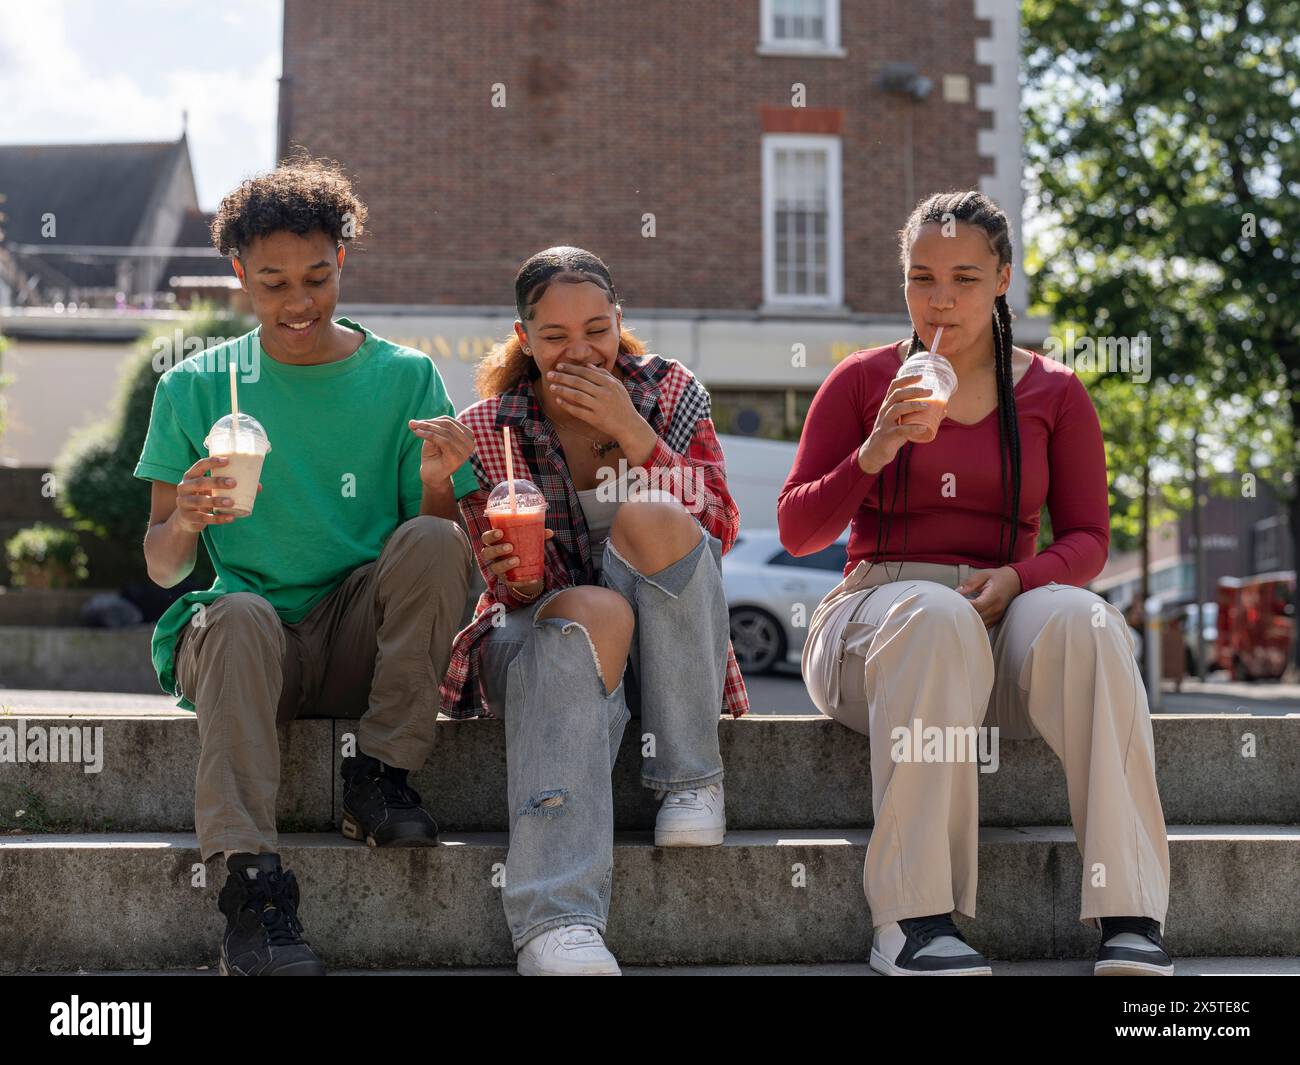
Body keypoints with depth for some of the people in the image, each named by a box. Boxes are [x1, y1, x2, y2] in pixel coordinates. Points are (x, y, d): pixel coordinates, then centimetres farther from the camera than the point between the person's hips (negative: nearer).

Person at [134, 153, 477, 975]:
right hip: (244, 644, 0)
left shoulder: (404, 378, 5)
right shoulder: (195, 389, 5)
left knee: (435, 541, -26)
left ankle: (382, 775, -14)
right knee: (242, 614, -34)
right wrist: (187, 520, -21)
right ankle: (251, 878, -38)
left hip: (362, 644, 1)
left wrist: (439, 482, -20)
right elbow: (162, 568, 3)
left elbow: (449, 551, 2)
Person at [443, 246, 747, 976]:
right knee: (595, 610, -38)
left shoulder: (670, 393, 1)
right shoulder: (488, 430, -1)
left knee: (652, 520, -28)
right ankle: (556, 919, -51)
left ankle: (690, 779, -17)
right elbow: (510, 586, 0)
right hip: (540, 634, -1)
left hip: (662, 642, 2)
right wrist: (508, 576, -26)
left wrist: (632, 432, -20)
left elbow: (720, 530, -9)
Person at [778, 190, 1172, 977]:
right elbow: (796, 531, 4)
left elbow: (1088, 541, 8)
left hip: (1006, 618, 2)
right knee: (935, 616, -38)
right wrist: (871, 455, -14)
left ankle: (1129, 911, -35)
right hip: (879, 611, -1)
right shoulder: (863, 381, 8)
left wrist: (1017, 577, -14)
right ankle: (912, 919, -40)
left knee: (1080, 620, -33)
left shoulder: (1053, 393, 11)